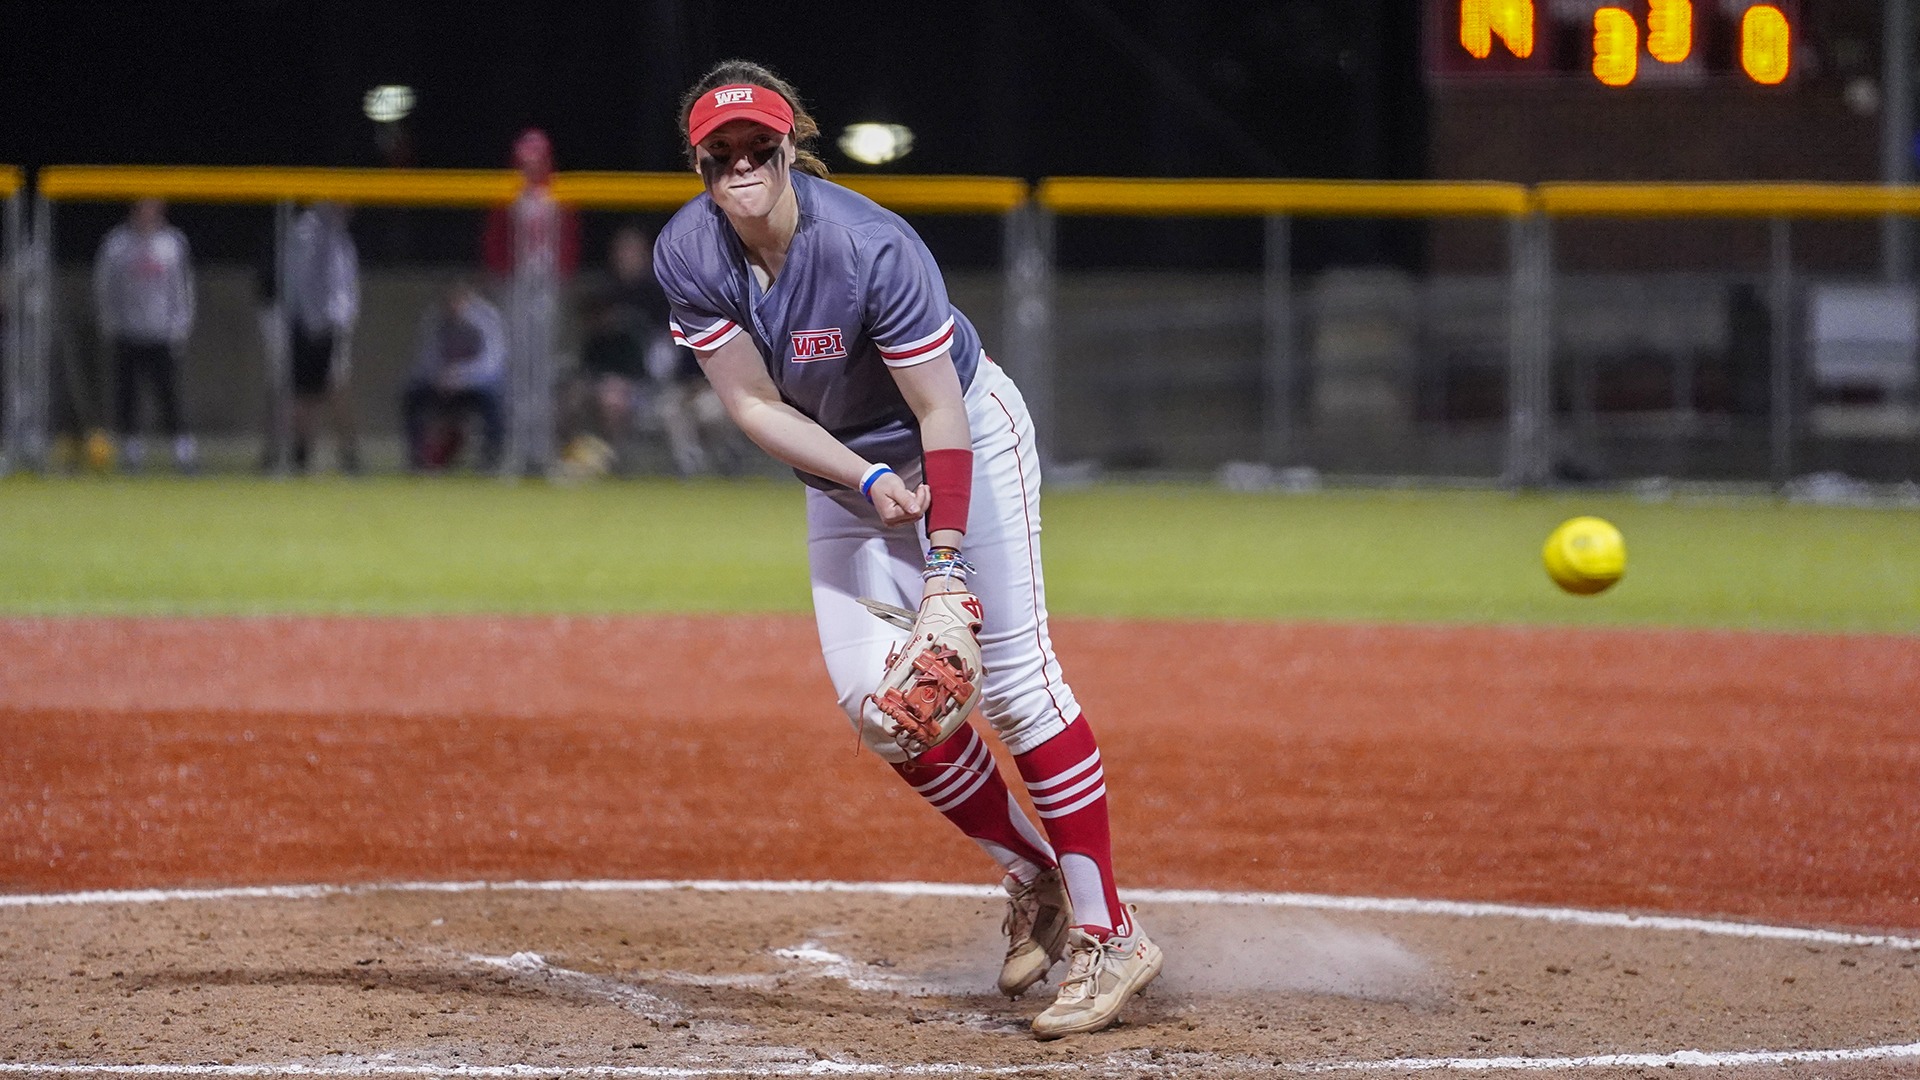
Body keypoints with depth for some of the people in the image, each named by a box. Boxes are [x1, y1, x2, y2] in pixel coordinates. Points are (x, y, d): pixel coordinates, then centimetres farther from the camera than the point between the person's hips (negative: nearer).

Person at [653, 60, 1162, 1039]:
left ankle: (1109, 934, -12)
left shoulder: (872, 250, -31)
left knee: (1014, 683, -15)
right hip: (841, 462, 5)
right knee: (875, 701, -5)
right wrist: (868, 484, -28)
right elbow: (754, 406, -14)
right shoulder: (686, 258, -17)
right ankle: (1032, 879, 15)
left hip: (967, 436, -5)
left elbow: (942, 418, -26)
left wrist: (946, 564, -31)